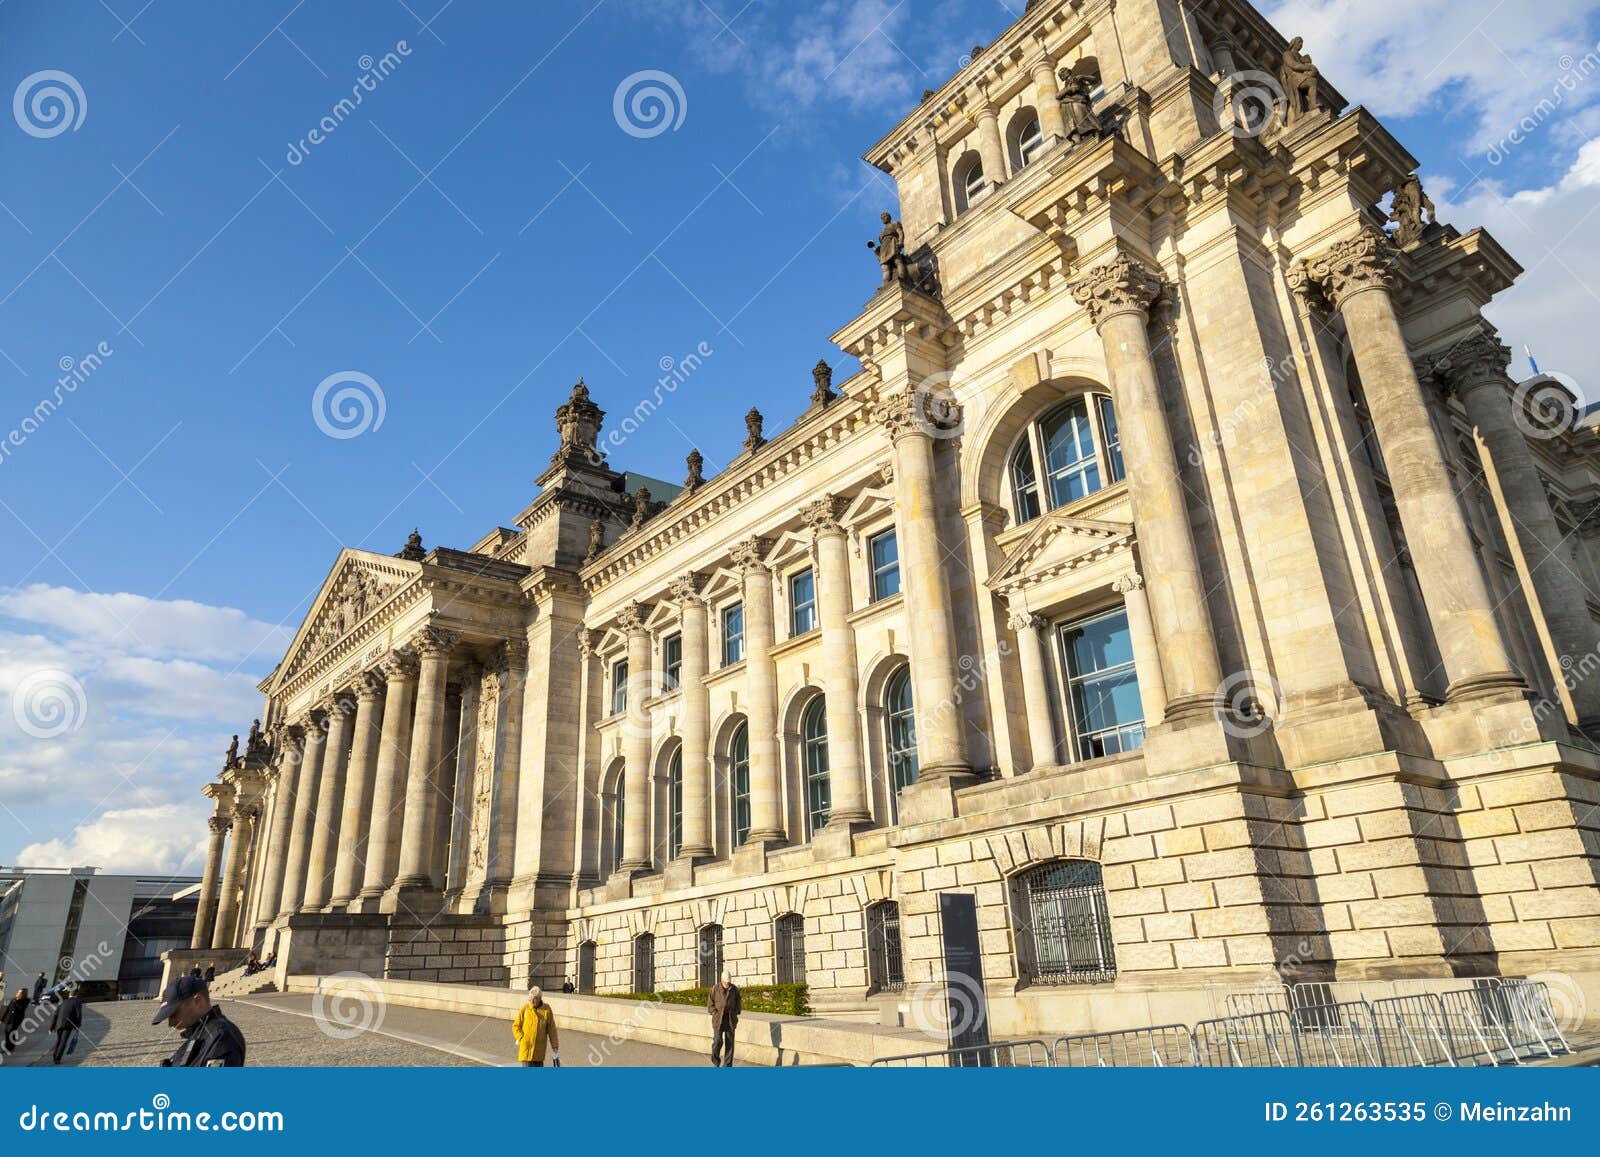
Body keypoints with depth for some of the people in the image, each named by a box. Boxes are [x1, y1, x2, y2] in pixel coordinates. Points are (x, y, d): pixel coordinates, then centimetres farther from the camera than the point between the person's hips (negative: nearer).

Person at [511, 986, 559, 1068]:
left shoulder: (547, 1009, -1)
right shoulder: (524, 1009, -3)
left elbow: (552, 1030, 3)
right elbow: (515, 1026, 4)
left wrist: (555, 1047, 3)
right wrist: (521, 1038, -10)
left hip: (539, 1048, 1)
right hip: (526, 1046, -1)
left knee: (539, 1066, 9)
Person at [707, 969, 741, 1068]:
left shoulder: (734, 989, 2)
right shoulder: (715, 989, -4)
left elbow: (738, 1002, 14)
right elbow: (710, 1003, 0)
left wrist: (735, 1013, 3)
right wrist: (716, 1014, -9)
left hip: (730, 1020, 2)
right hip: (718, 1019, -2)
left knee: (730, 1043, 2)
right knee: (718, 1042, -9)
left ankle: (727, 1065, 12)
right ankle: (715, 1062, 15)